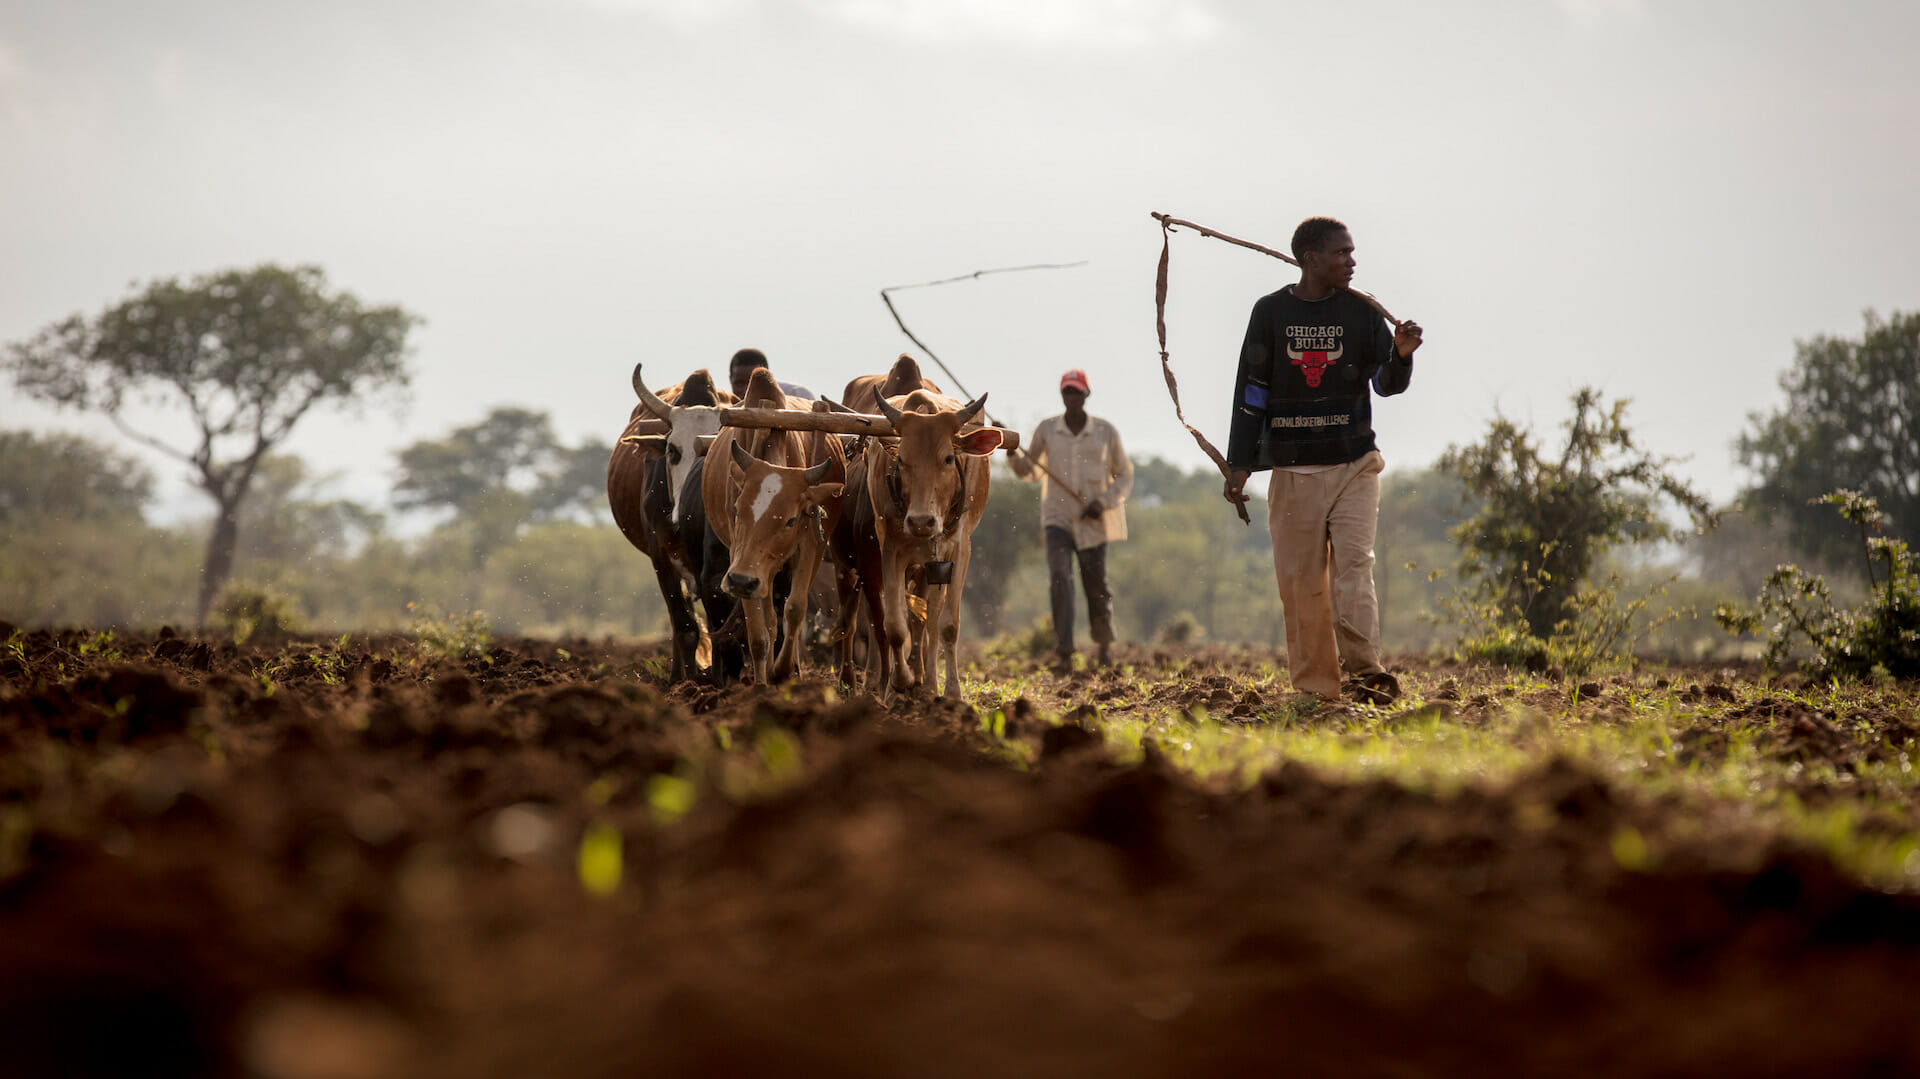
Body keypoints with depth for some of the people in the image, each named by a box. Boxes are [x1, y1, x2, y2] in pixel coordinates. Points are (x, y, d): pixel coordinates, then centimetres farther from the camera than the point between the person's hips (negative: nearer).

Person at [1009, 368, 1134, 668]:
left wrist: (1104, 502, -9)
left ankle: (1105, 644, 34)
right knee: (1059, 577, -21)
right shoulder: (1046, 430, 3)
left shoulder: (1105, 432, 1)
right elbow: (1028, 471, 12)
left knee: (1097, 587, 6)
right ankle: (1064, 651, -24)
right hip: (1058, 519, 0)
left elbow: (1124, 475, 8)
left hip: (1093, 523, 0)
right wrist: (1013, 454, -10)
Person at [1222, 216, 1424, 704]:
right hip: (1293, 468, 0)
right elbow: (1251, 390, 7)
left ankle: (1363, 670, -20)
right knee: (1300, 580, 0)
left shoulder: (1361, 311, 6)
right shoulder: (1271, 312, 5)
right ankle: (1314, 684, 6)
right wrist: (1239, 463, 3)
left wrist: (1401, 355, -18)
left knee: (1354, 565, -14)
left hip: (1354, 463, 0)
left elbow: (1387, 384, 4)